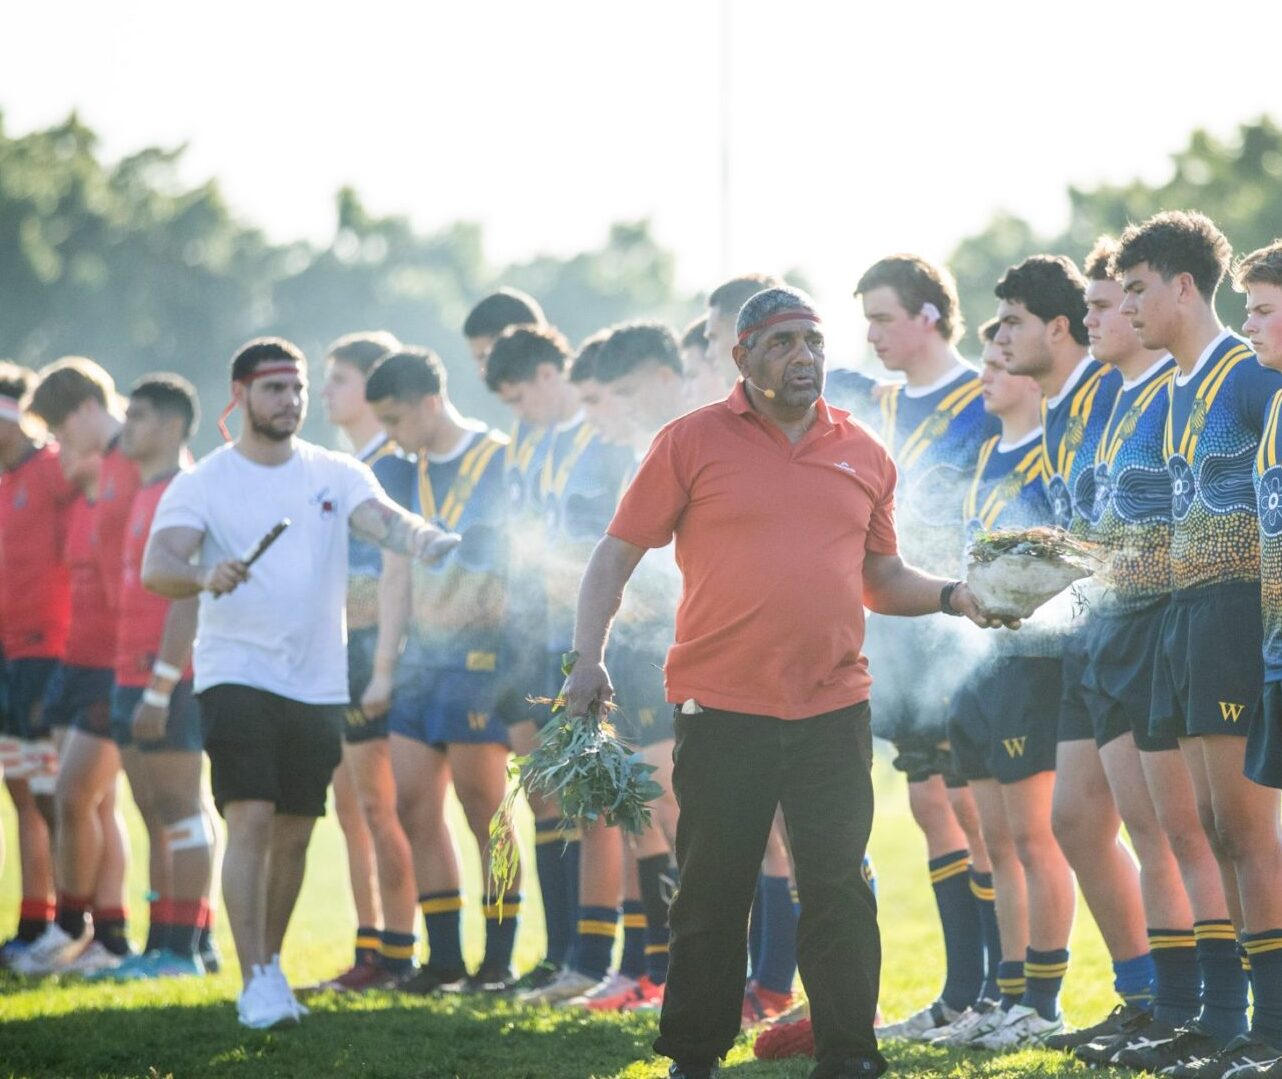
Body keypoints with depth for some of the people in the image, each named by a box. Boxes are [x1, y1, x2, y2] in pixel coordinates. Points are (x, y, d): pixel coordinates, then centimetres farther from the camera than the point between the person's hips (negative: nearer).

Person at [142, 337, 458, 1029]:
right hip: (237, 676, -4)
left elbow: (384, 520, -11)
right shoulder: (202, 483, -2)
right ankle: (256, 982, -14)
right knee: (251, 823, -14)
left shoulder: (335, 474, 7)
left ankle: (271, 965, 27)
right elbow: (156, 568, -14)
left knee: (294, 835, 10)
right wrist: (206, 575, -37)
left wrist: (427, 542, -34)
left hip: (317, 685, 4)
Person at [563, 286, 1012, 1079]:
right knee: (712, 894, 5)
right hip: (720, 709, -2)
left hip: (834, 713, 2)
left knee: (840, 890, 1)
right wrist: (588, 656, -10)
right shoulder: (693, 441, 1)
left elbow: (881, 577, 21)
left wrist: (952, 596, 3)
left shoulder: (864, 456, 11)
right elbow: (618, 554, 1)